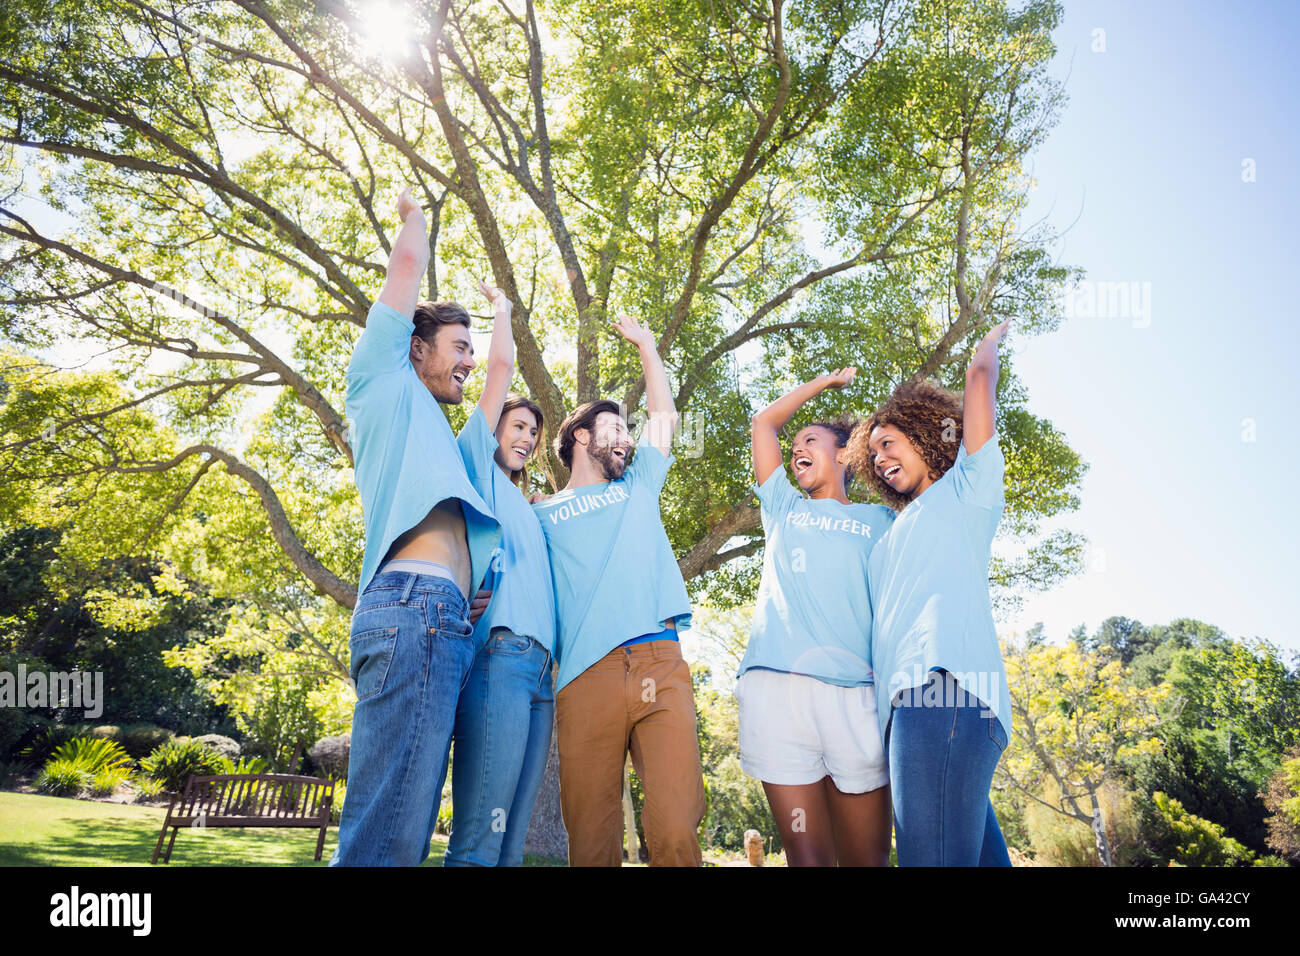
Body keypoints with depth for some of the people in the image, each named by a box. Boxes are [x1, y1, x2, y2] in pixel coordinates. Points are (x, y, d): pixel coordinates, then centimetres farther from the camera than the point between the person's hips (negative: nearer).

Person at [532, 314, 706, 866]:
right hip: (587, 674, -1)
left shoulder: (637, 486, 28)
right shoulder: (542, 514, 20)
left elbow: (664, 414, 36)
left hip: (661, 662, 2)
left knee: (676, 830, -11)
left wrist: (646, 347, 39)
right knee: (590, 839, -4)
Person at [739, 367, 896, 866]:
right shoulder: (785, 510, 25)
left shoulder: (879, 521, 23)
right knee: (807, 855, -2)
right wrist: (825, 381, 36)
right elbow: (763, 423, 31)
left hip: (855, 691, 0)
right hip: (776, 685, 1)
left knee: (867, 857, 2)